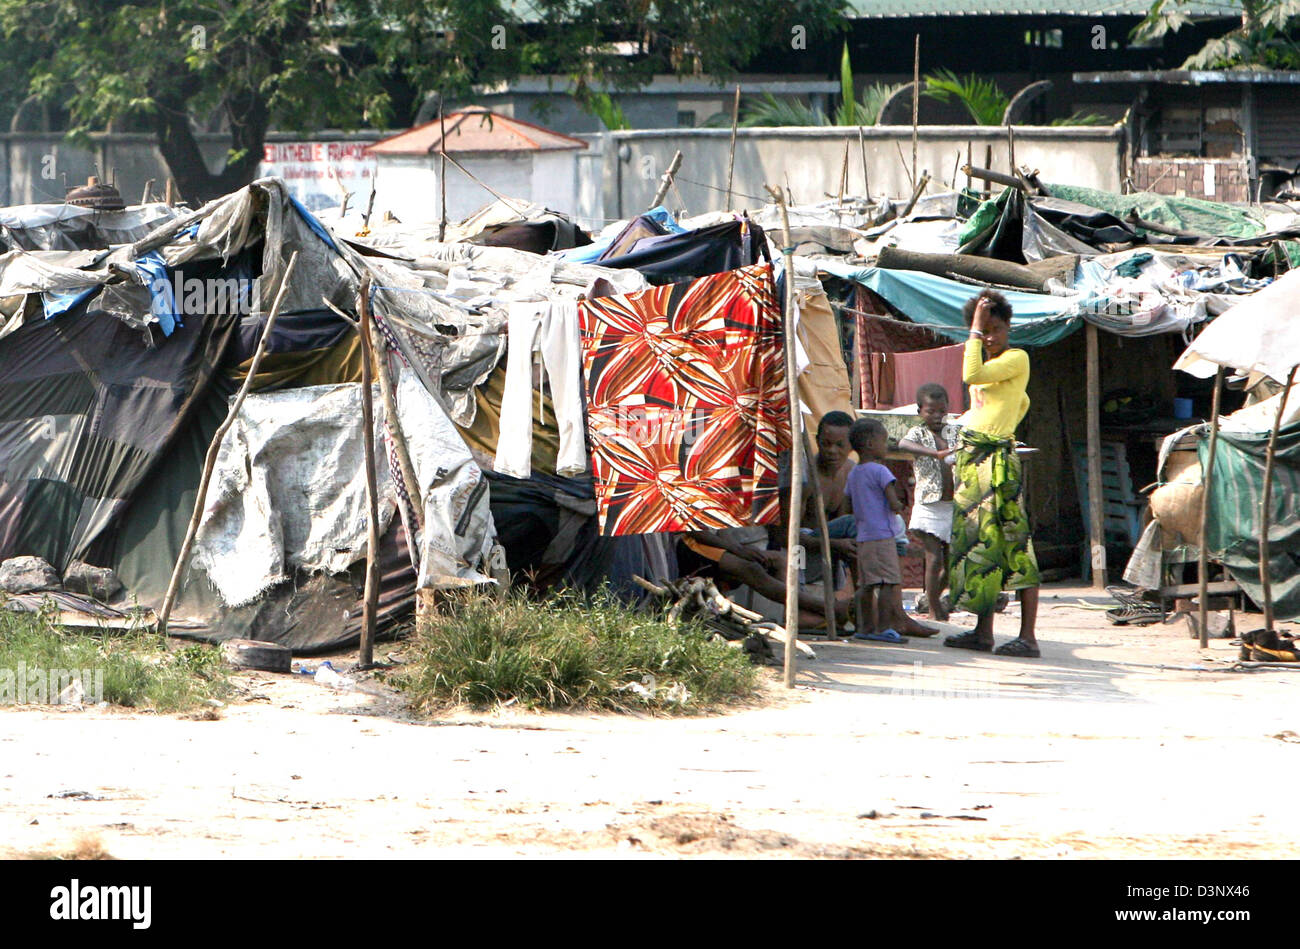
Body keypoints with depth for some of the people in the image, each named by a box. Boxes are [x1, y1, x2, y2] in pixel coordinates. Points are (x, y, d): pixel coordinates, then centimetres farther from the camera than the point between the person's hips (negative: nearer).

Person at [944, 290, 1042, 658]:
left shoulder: (1017, 359, -7)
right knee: (977, 540, 10)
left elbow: (972, 375, -22)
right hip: (971, 458, 9)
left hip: (997, 459, -9)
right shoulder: (987, 364, 18)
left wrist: (977, 328, -14)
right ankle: (983, 630, 15)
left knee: (1014, 545, -11)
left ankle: (1028, 637, -14)